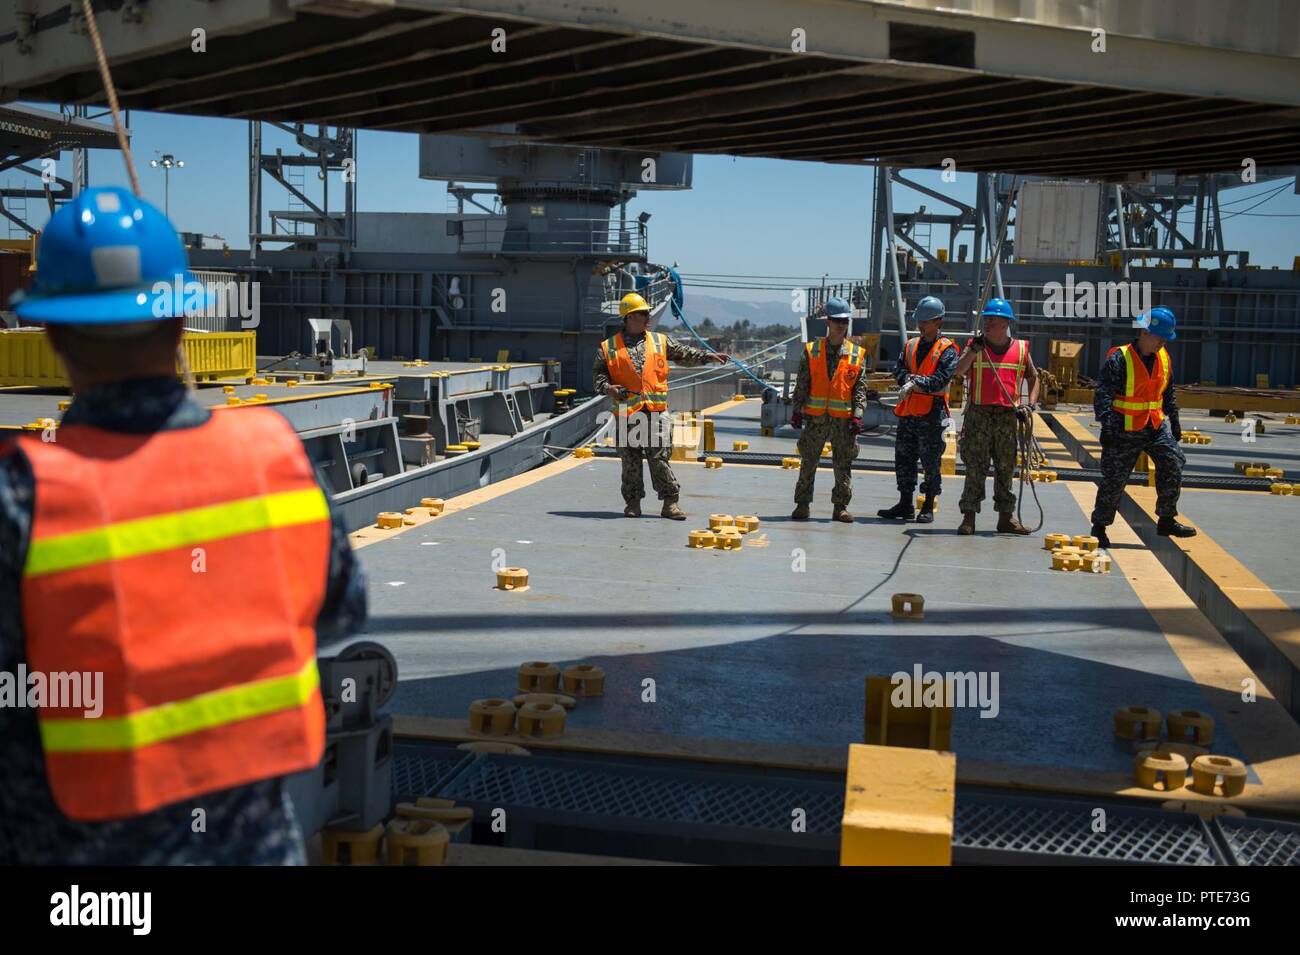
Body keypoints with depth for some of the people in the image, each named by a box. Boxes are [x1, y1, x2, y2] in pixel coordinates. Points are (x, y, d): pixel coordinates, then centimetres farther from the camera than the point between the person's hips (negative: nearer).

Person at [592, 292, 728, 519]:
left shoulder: (660, 341, 13)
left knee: (660, 458, -3)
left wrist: (709, 356, 8)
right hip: (627, 413, -1)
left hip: (656, 411, 1)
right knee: (631, 460, 5)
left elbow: (684, 354, 17)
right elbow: (598, 374, 10)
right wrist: (607, 387, -8)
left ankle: (670, 503, 1)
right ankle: (633, 502, 17)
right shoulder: (609, 347, 6)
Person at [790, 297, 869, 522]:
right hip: (815, 417, 0)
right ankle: (802, 505, 12)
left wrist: (857, 415, -4)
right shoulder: (812, 351, 3)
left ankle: (840, 507, 12)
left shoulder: (856, 355, 5)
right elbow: (802, 383, 4)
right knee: (808, 463, 4)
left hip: (844, 419, 1)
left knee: (843, 465, 4)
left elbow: (860, 387, 4)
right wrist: (797, 410, -1)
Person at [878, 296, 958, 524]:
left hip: (933, 413, -6)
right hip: (908, 411, 6)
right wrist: (909, 379, -14)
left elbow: (941, 379, -14)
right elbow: (898, 369, 6)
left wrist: (915, 384, -19)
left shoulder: (947, 349, -3)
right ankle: (905, 505, 18)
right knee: (903, 459, 9)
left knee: (931, 462, 0)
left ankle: (928, 507, 9)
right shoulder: (910, 345, 15)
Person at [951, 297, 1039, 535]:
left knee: (1005, 468, 8)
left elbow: (1033, 378, 17)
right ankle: (968, 516, 0)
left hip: (1007, 416, 2)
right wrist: (975, 349, -26)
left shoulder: (1021, 348, 9)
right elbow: (958, 371, -12)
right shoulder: (975, 346, 3)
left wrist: (1029, 405, 2)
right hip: (978, 414, -2)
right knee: (975, 468, -3)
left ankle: (1006, 517, 15)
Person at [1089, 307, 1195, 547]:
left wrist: (1174, 421, 18)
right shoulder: (1119, 360, -15)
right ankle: (1099, 527, 17)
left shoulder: (1164, 358, 7)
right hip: (1125, 430, -6)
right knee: (1114, 479, 2)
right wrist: (1107, 425, -26)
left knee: (1173, 464, -7)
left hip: (1156, 426, 6)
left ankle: (1166, 520, 6)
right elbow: (1103, 396, -18)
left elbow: (1169, 394, 19)